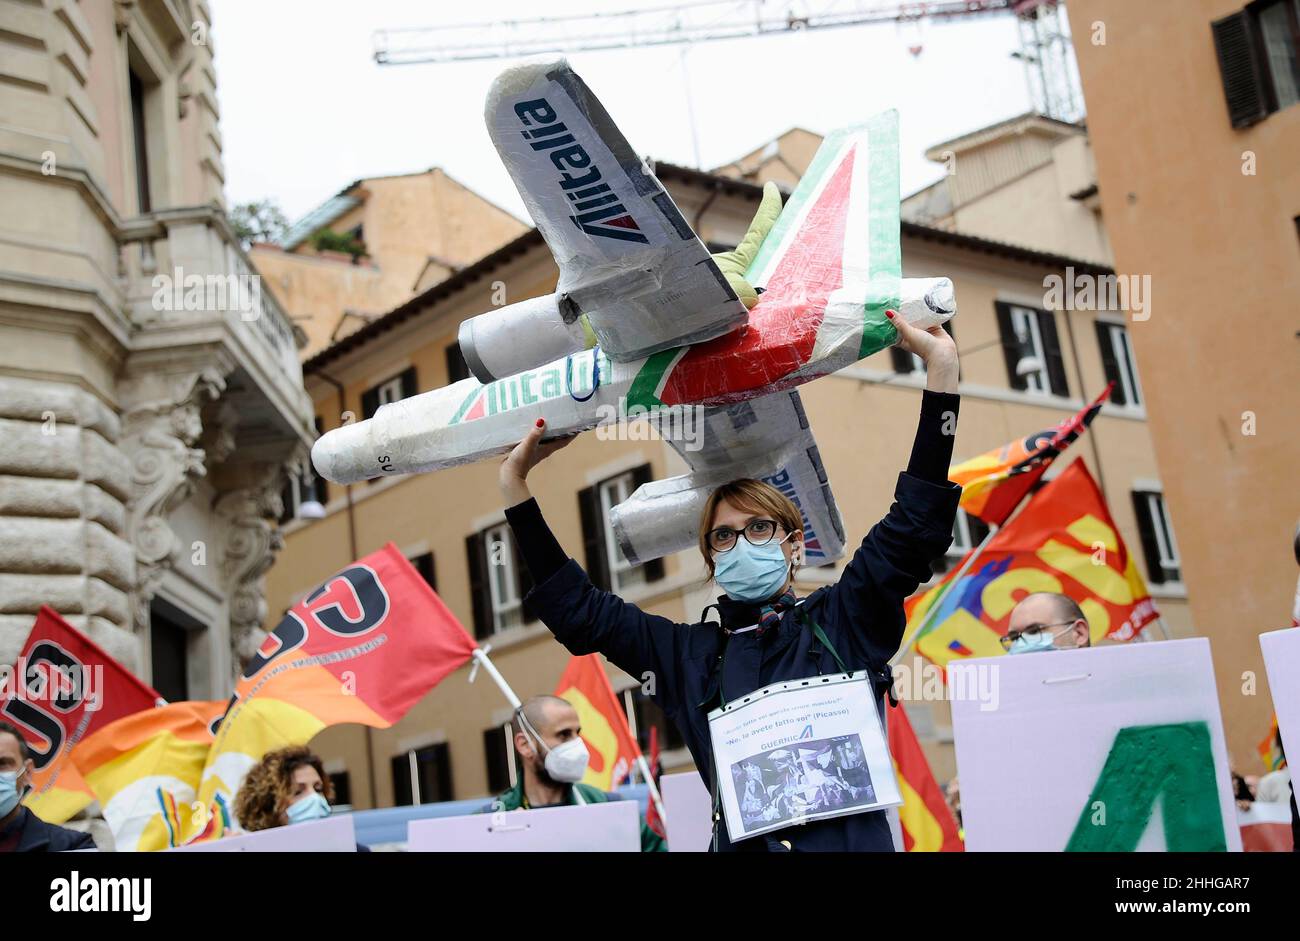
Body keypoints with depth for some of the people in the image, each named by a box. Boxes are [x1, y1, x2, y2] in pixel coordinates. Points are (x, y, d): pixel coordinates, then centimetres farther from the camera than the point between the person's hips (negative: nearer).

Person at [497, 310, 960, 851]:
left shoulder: (842, 621, 9)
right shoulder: (687, 654, 13)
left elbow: (917, 521, 2)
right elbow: (575, 607, 14)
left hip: (856, 839, -1)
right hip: (743, 842, 2)